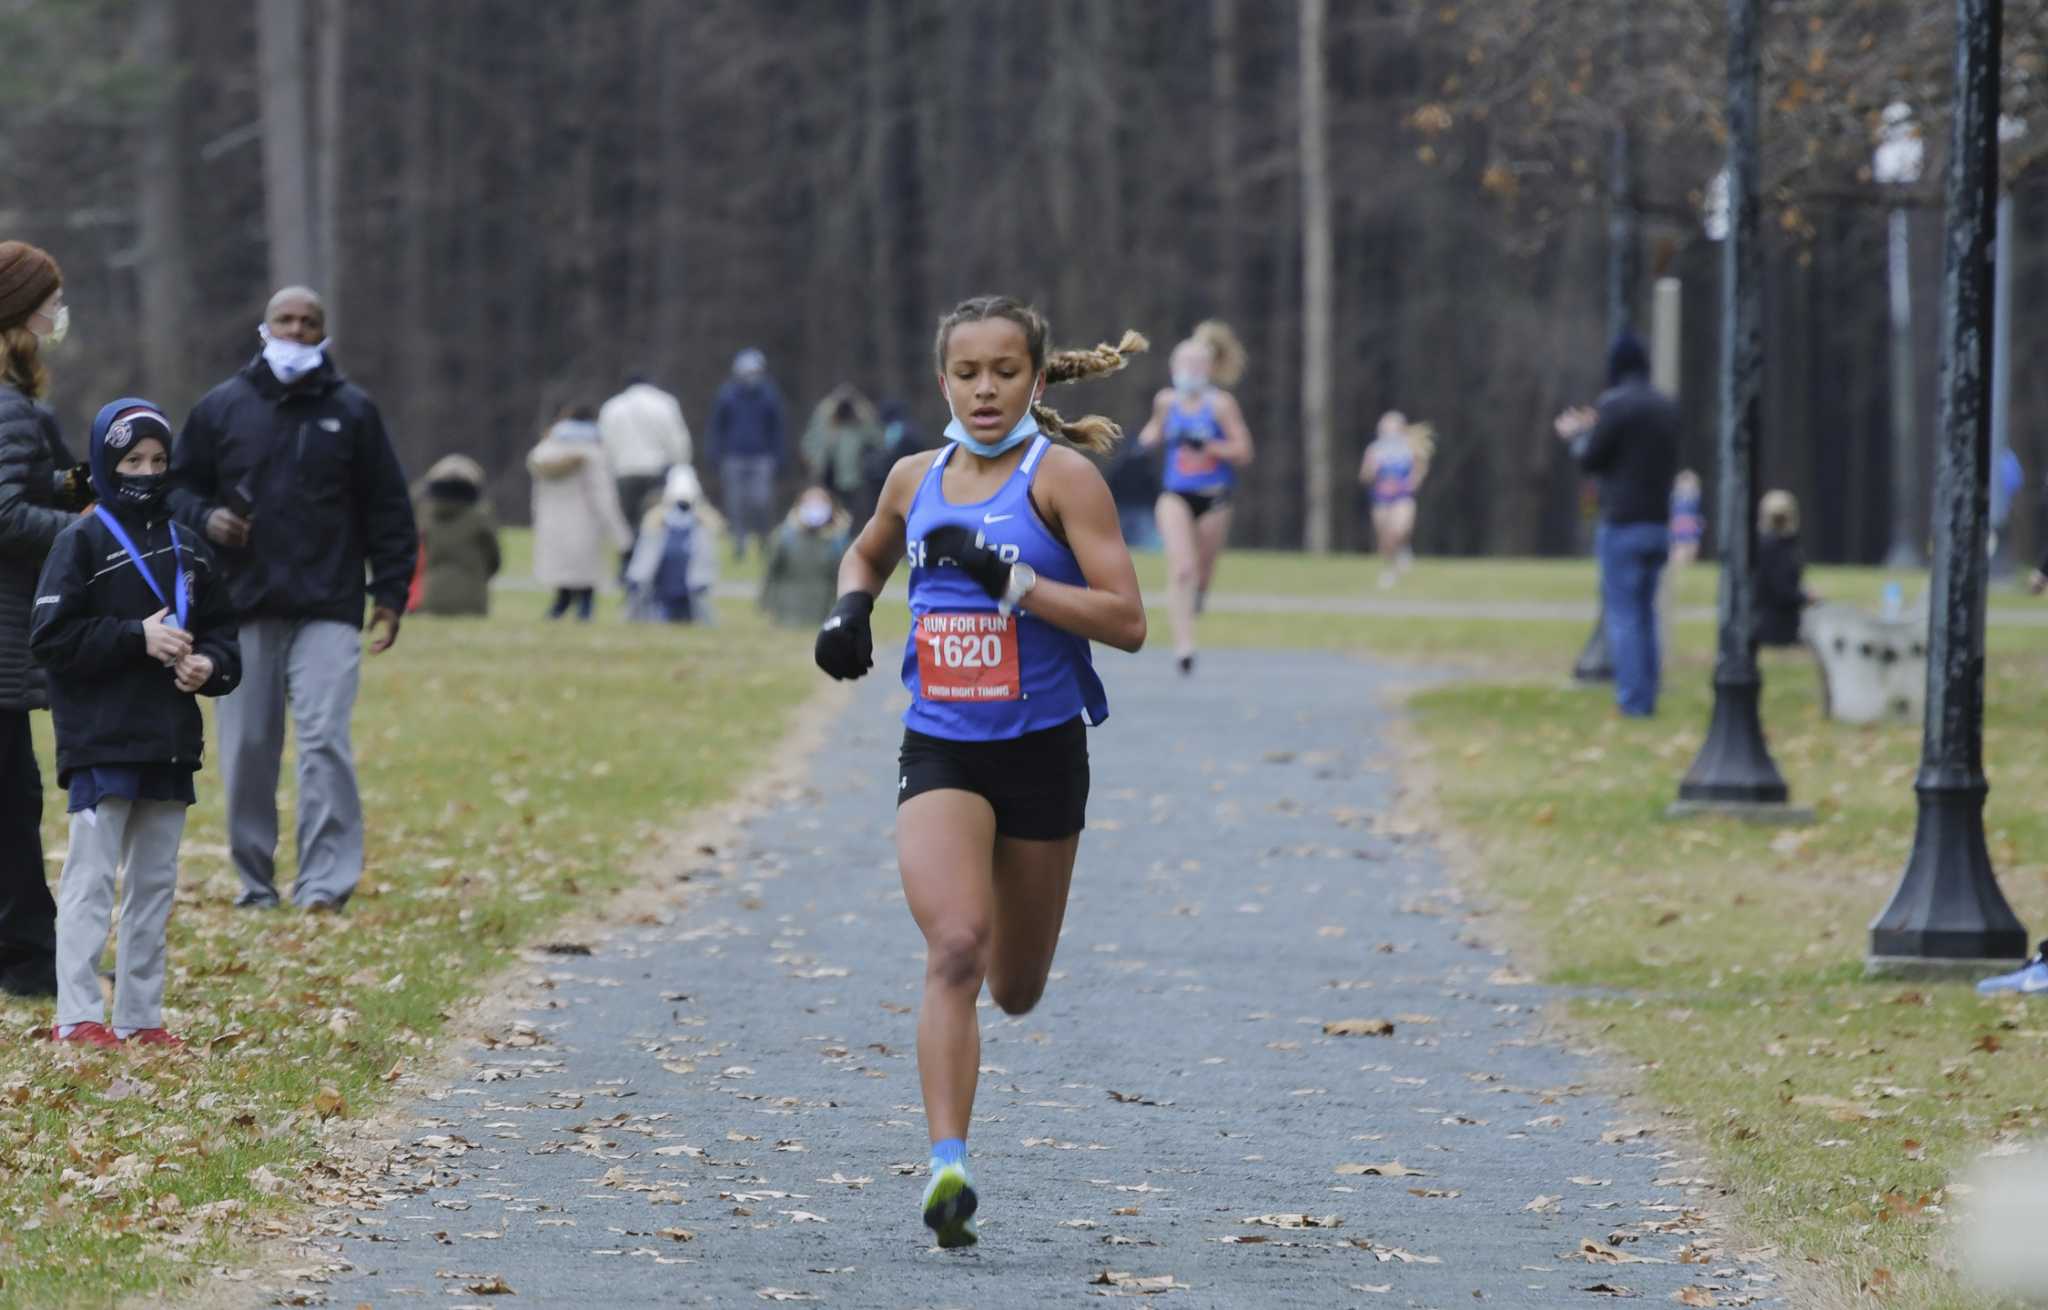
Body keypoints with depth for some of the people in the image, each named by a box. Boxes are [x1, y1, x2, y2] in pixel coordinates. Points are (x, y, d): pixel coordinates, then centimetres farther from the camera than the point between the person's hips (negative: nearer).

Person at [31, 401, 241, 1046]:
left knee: (155, 882, 10)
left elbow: (221, 629, 17)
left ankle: (139, 1016, 17)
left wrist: (210, 665, -5)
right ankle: (76, 1016, -7)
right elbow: (52, 637, -12)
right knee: (91, 877, -8)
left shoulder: (187, 547, 12)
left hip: (170, 742, 6)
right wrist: (138, 637, -17)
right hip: (102, 740, -6)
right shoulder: (83, 541, -5)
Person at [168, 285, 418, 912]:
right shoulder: (221, 408, 9)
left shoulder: (352, 411, 8)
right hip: (243, 606, 2)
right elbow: (177, 484, 16)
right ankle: (255, 882, 14)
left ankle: (326, 883, -13)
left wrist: (390, 593, 4)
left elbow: (388, 508, 10)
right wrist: (204, 519, -6)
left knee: (325, 742, -13)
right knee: (247, 750, 3)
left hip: (328, 609, -2)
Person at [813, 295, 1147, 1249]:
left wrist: (1010, 579, -23)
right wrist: (848, 609, 6)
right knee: (954, 948, -22)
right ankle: (947, 1167, -26)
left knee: (1015, 990, 14)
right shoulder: (916, 480, 5)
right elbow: (868, 555, 28)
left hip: (1041, 751, -1)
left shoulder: (1063, 476, -7)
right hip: (939, 752, 1)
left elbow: (1127, 621, -15)